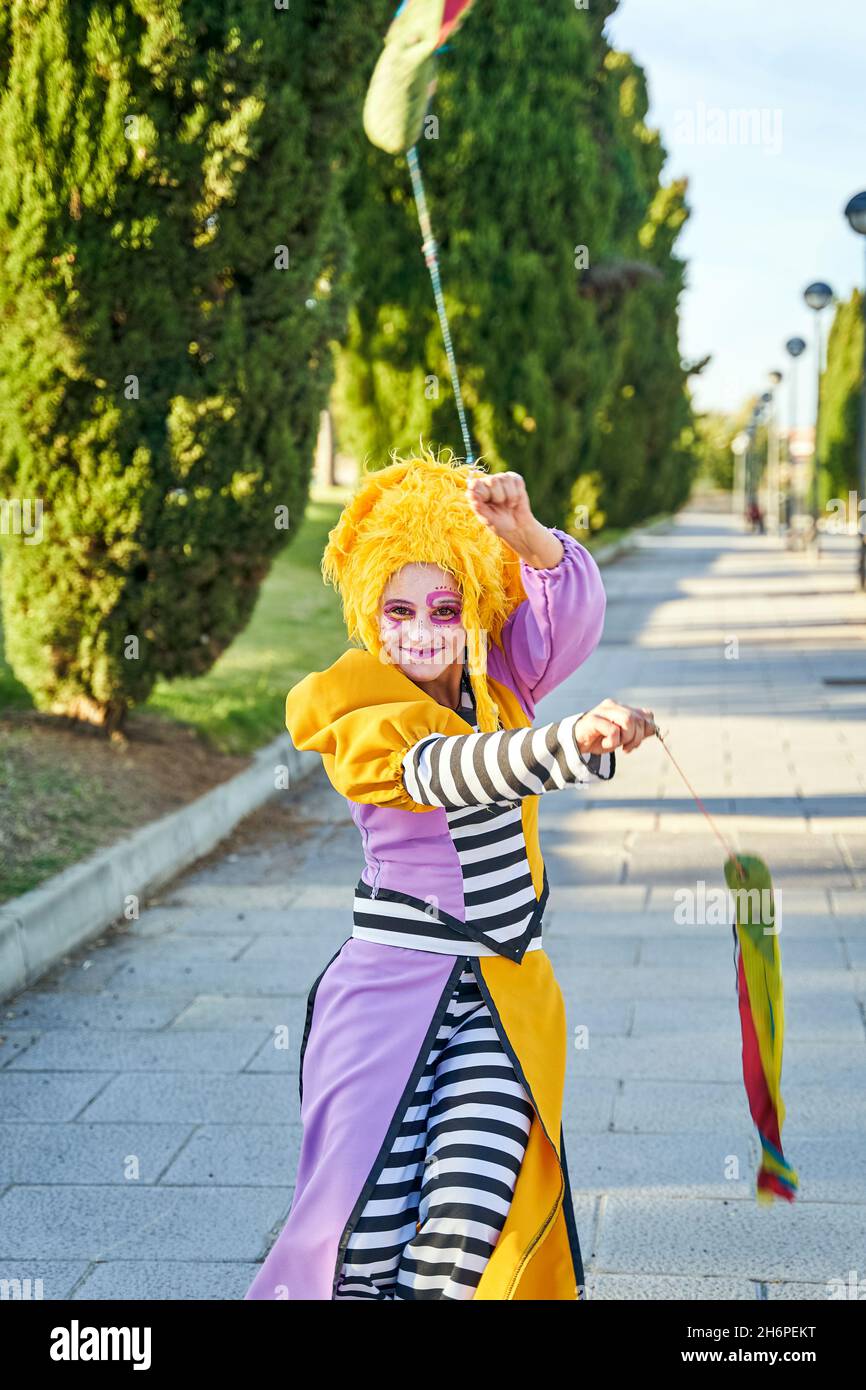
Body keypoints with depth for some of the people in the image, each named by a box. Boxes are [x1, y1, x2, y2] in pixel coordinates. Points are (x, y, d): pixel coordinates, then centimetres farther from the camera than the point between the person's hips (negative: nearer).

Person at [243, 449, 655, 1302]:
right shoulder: (360, 724, -10)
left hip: (505, 993, 4)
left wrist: (525, 535, -26)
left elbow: (574, 611, -6)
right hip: (392, 985, -3)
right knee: (368, 1213, -5)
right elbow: (449, 769, -29)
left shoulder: (498, 683, 7)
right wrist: (575, 742, -46)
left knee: (472, 1215, -11)